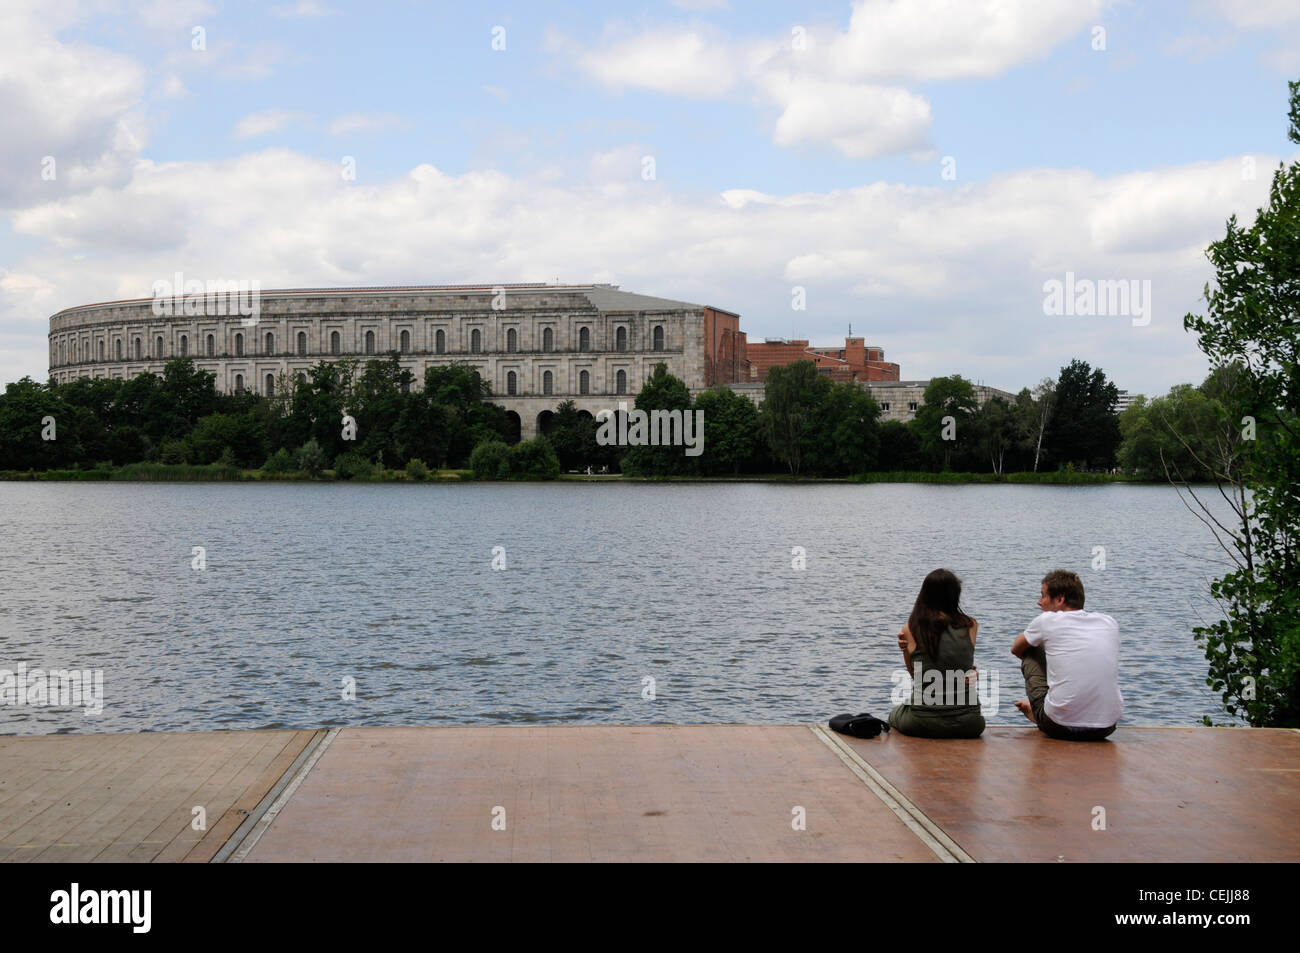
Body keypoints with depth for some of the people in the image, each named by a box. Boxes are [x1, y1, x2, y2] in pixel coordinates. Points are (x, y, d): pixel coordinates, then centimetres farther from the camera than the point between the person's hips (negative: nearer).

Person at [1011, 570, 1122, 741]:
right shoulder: (1110, 623, 7)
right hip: (1106, 728, 4)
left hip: (1060, 727, -4)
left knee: (1030, 651, 19)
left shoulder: (1047, 621, -3)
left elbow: (1016, 648, 18)